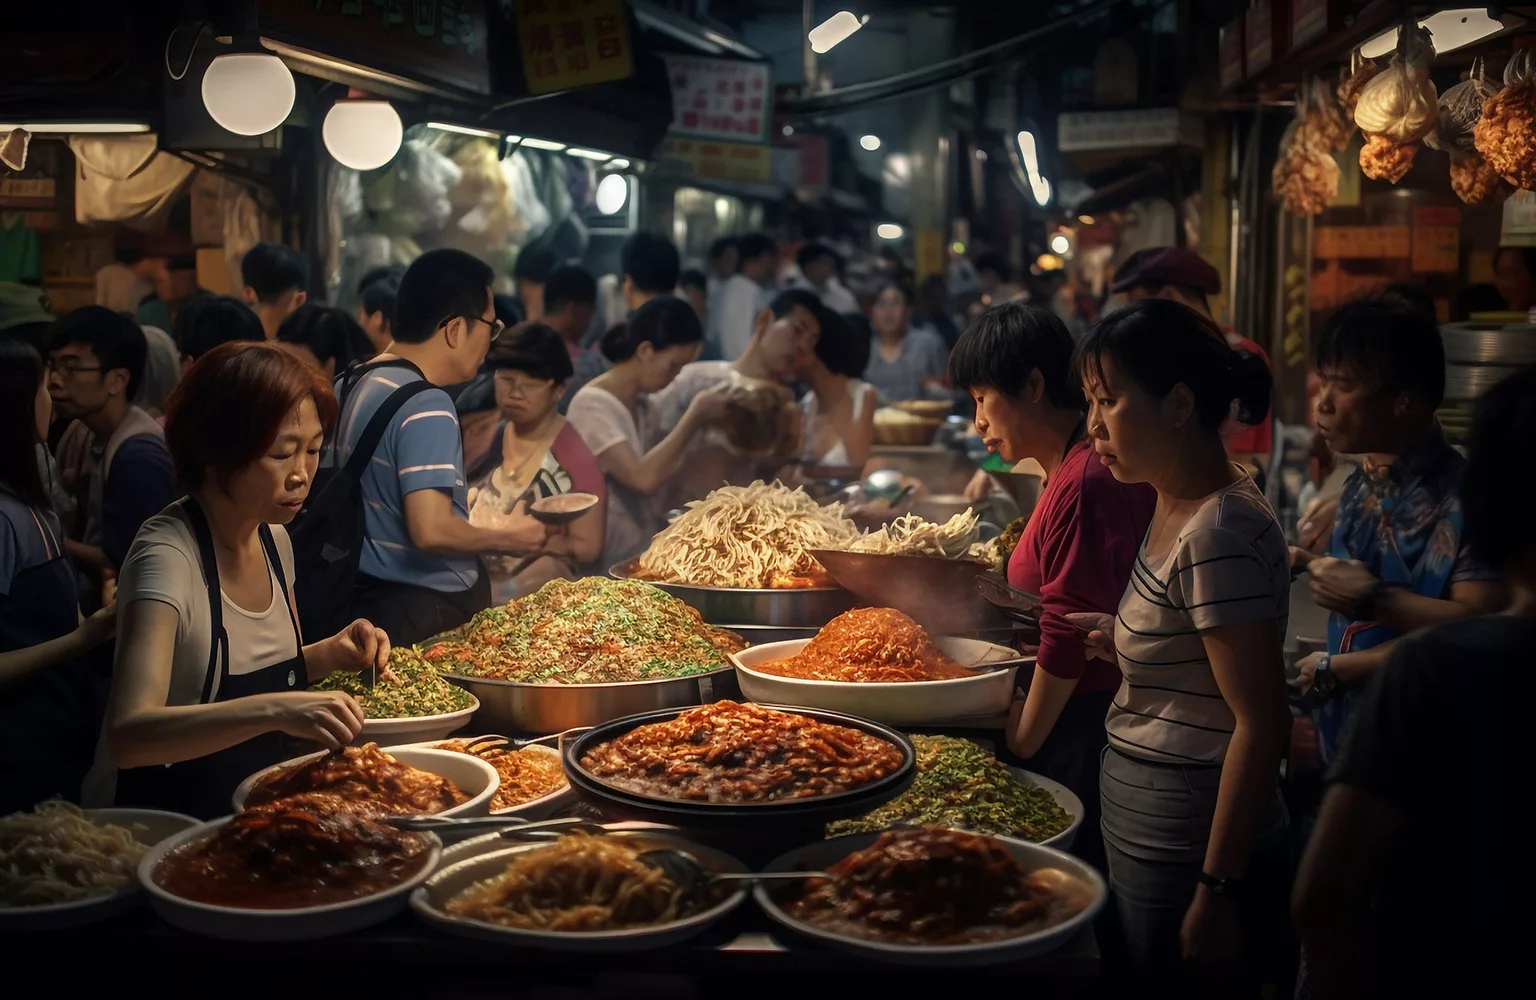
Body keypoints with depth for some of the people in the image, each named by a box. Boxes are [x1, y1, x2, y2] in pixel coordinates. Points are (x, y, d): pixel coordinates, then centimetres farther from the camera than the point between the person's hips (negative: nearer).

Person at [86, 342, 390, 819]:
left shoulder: (273, 538, 3)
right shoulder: (167, 556, -20)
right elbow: (128, 733, -33)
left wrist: (331, 653, 0)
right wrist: (275, 708, -43)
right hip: (157, 824, -7)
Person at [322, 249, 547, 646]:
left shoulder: (351, 384, 7)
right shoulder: (425, 406, -20)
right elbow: (431, 531, -27)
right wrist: (506, 538, -10)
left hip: (363, 596, 9)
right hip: (423, 613, -9)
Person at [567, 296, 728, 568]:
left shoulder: (641, 405, 12)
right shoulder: (592, 405, -14)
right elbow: (644, 478, -27)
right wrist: (694, 416, -17)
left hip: (643, 551, 8)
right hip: (607, 562, -8)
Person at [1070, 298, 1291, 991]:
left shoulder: (1219, 535, -22)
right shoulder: (1178, 507, 7)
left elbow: (1261, 724, -22)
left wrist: (1218, 891, -21)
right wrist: (1124, 640, 2)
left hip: (1189, 848, -9)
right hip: (1143, 827, 9)